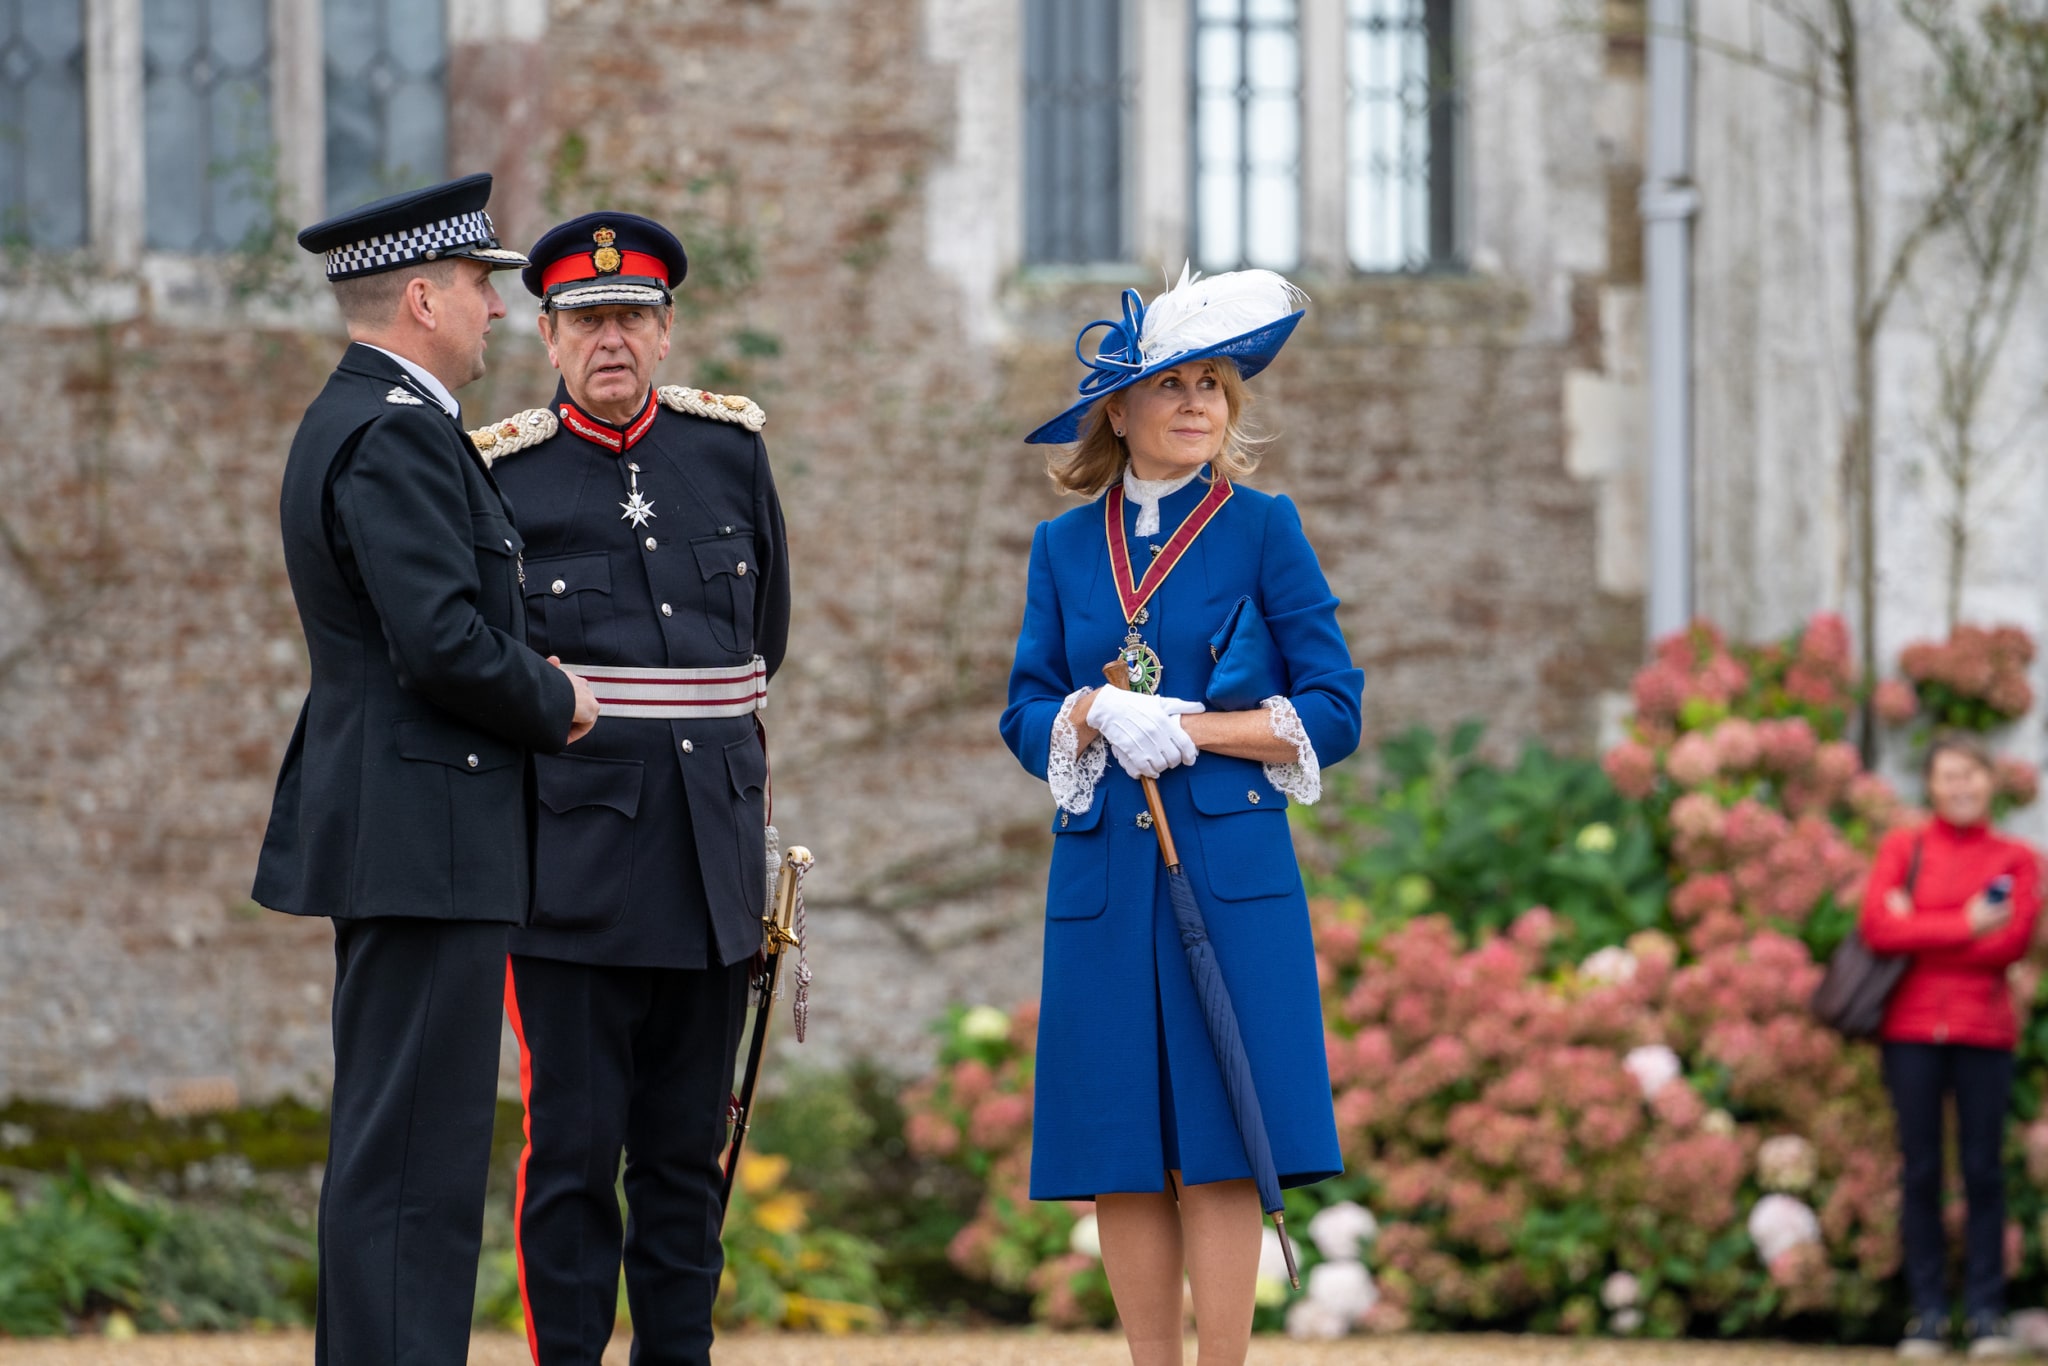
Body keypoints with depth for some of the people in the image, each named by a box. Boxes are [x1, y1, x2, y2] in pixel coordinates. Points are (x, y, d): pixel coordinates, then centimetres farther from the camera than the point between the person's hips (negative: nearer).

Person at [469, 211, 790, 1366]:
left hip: (712, 860, 4)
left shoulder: (731, 447, 9)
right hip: (575, 866, -4)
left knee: (688, 1149, 8)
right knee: (573, 1147, -5)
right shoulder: (503, 475, -1)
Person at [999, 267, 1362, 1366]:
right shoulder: (1064, 547, 11)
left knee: (1217, 1151, -6)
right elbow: (1025, 718, 11)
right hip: (1103, 875, 3)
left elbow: (1332, 710, 0)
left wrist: (1189, 729, -10)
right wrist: (1096, 717, -10)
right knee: (1121, 1158, 1)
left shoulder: (1262, 529, 4)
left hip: (1232, 873, -3)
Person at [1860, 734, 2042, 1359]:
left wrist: (1918, 932, -9)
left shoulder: (2017, 860, 9)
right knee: (1920, 1172, -1)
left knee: (1983, 1172, -4)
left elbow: (2012, 942, -7)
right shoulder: (1902, 848, 9)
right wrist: (1963, 926, -11)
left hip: (1983, 1030, 0)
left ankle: (1986, 1312, 0)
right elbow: (1877, 927, -6)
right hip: (1912, 1029, 0)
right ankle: (1927, 1313, 2)